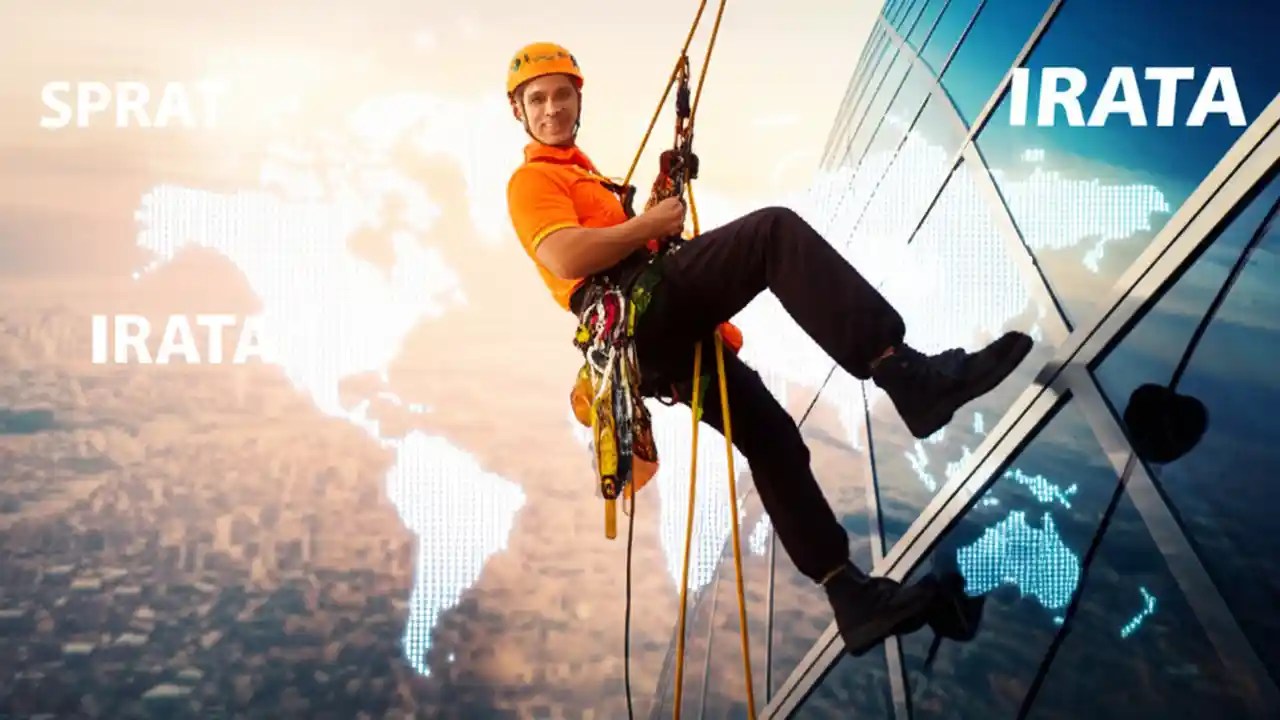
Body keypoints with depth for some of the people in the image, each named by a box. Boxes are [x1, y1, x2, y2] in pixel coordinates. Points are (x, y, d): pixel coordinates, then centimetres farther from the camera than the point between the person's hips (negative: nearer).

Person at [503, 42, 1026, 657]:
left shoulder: (580, 173, 34)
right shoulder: (531, 179, 4)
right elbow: (566, 259, -14)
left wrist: (662, 188, 17)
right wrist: (650, 224, -7)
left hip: (661, 337, 10)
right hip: (641, 310, -10)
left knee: (769, 436, 6)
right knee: (774, 230, -24)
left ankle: (851, 595, 8)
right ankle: (905, 373, -36)